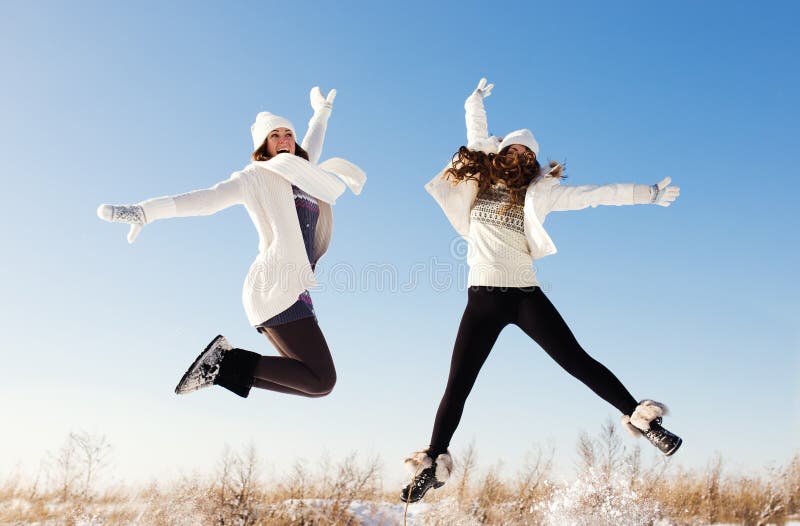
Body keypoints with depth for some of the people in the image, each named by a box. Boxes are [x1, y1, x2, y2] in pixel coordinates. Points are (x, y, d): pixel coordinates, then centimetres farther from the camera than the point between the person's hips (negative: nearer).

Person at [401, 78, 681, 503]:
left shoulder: (537, 193, 8)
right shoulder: (478, 183, 11)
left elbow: (593, 194, 8)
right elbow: (477, 133, 23)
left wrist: (648, 194, 8)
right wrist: (477, 99, 38)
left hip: (525, 293, -1)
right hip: (482, 297, 1)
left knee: (577, 362, -5)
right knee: (457, 385, 0)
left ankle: (641, 419, 5)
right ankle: (432, 465, 9)